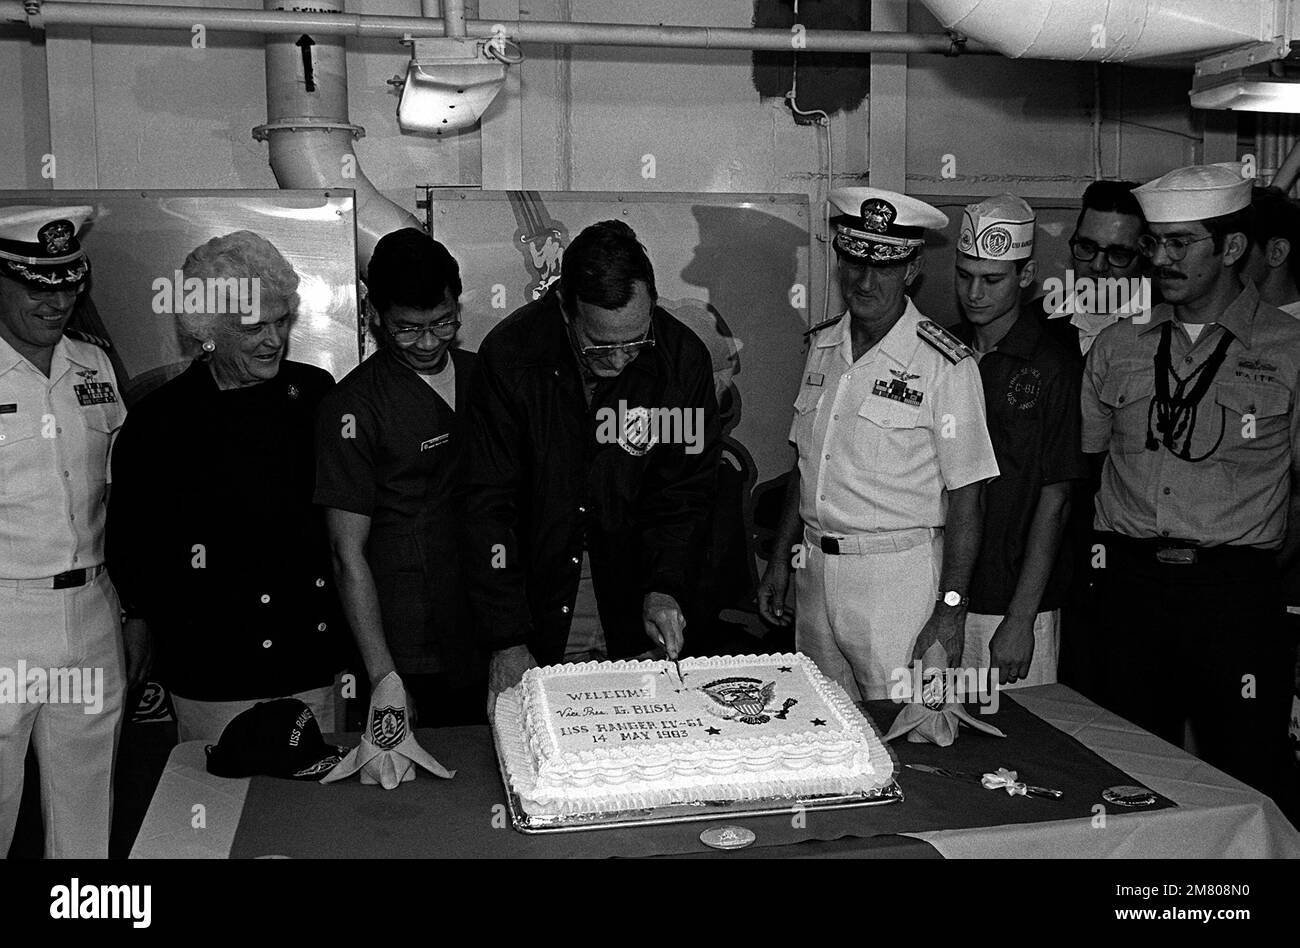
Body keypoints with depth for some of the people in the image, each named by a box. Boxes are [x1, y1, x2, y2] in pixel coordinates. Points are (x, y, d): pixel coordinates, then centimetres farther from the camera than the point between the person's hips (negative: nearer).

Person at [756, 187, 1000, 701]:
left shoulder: (946, 366, -11)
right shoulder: (822, 346, 7)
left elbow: (965, 500, -10)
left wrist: (949, 611, -14)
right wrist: (781, 559, 13)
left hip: (898, 576, -5)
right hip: (814, 570, 5)